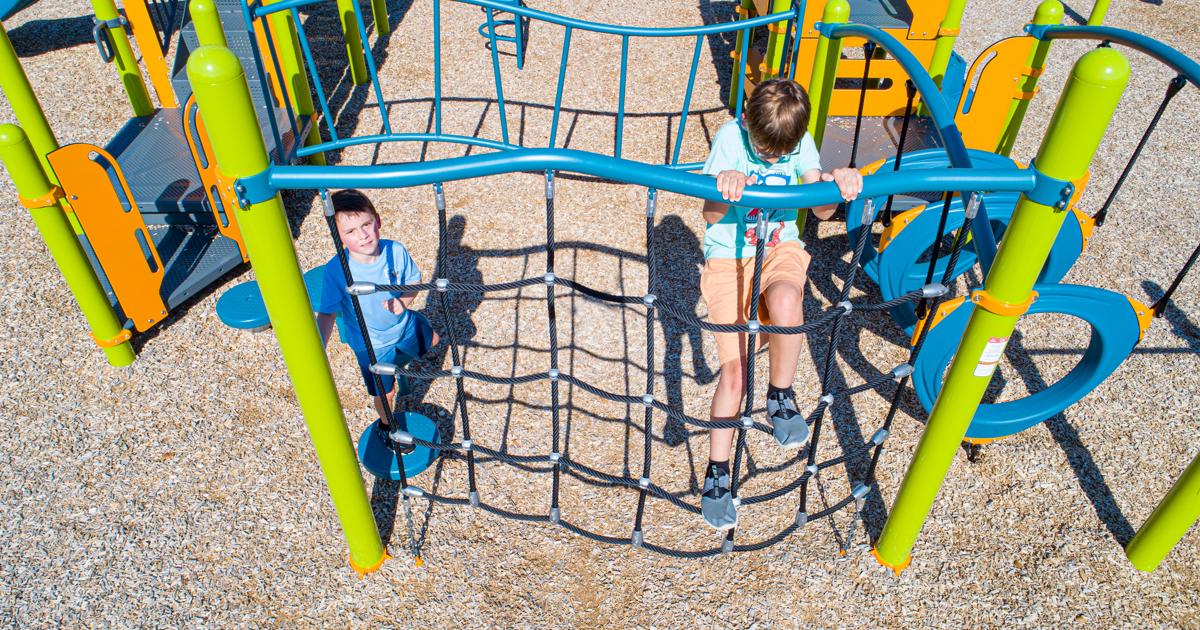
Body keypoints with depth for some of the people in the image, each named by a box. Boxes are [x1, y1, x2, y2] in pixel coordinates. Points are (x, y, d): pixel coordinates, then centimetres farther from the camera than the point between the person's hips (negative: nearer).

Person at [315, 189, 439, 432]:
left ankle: (397, 358, 62)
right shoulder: (336, 271, -33)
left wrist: (403, 301, -28)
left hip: (403, 323, 3)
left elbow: (414, 280, -8)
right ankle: (386, 425, 47)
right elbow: (328, 313, -24)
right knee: (384, 393, 12)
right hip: (371, 343, -3)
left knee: (432, 340, 31)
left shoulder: (396, 251, -26)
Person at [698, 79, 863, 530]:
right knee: (734, 368, -10)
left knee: (786, 301, -37)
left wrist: (838, 184, -28)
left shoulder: (802, 143, -4)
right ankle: (717, 472, 7)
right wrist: (726, 190, -41)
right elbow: (710, 215, -18)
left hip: (781, 250, 2)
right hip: (728, 257, -1)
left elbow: (821, 210, -6)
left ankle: (780, 396, -11)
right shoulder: (730, 137, -13)